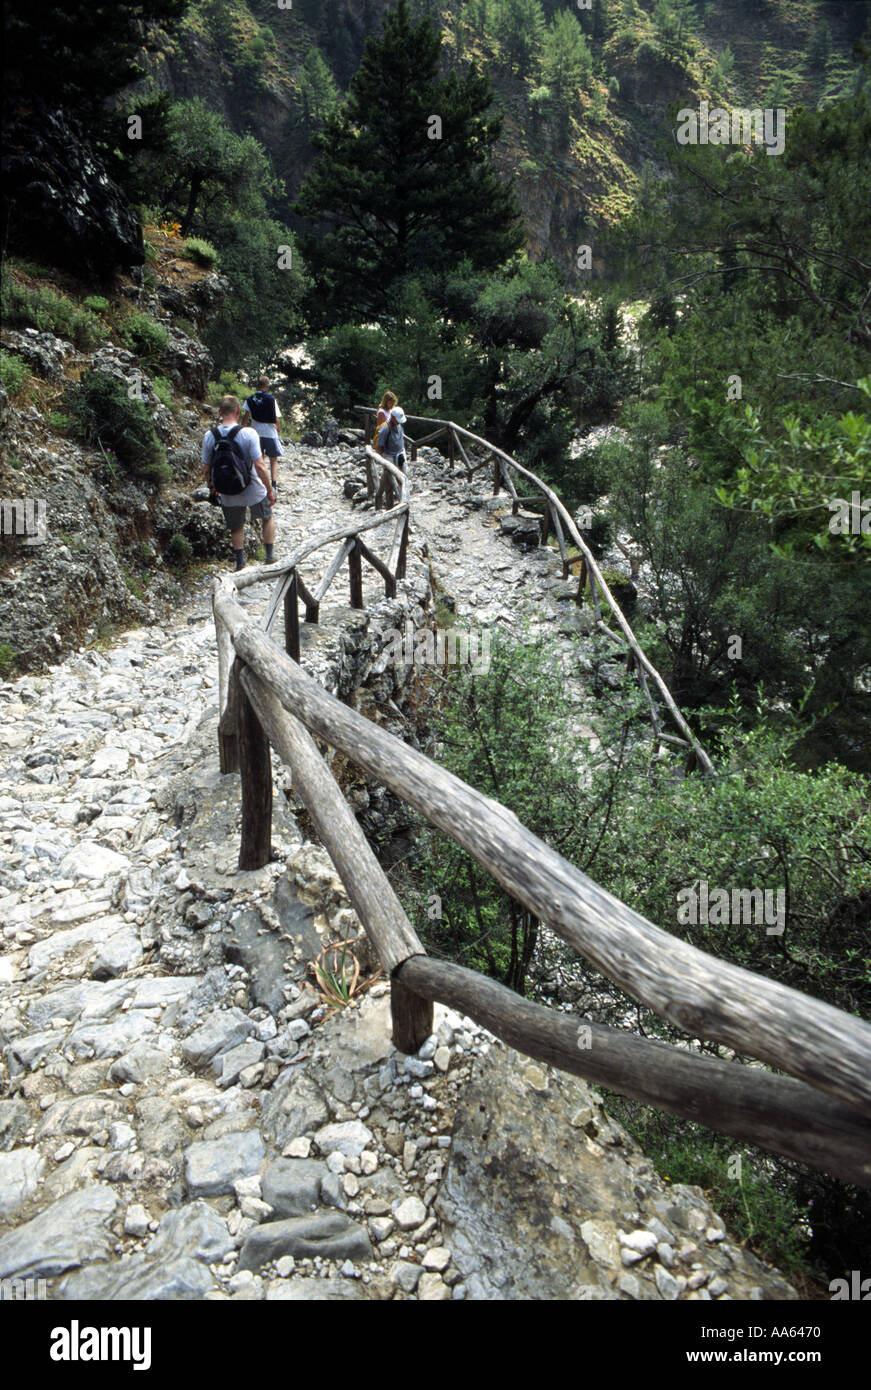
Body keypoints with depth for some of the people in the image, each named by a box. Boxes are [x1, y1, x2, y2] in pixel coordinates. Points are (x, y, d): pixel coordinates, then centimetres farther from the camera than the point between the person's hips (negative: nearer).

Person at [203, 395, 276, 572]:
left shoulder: (209, 436, -9)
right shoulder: (248, 434, -20)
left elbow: (206, 468, -2)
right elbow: (260, 466, -22)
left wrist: (212, 487, 16)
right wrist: (270, 490, -10)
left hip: (227, 495, 2)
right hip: (253, 491, -2)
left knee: (236, 528, 23)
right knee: (267, 518, 25)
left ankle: (240, 562, 28)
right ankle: (270, 555, 30)